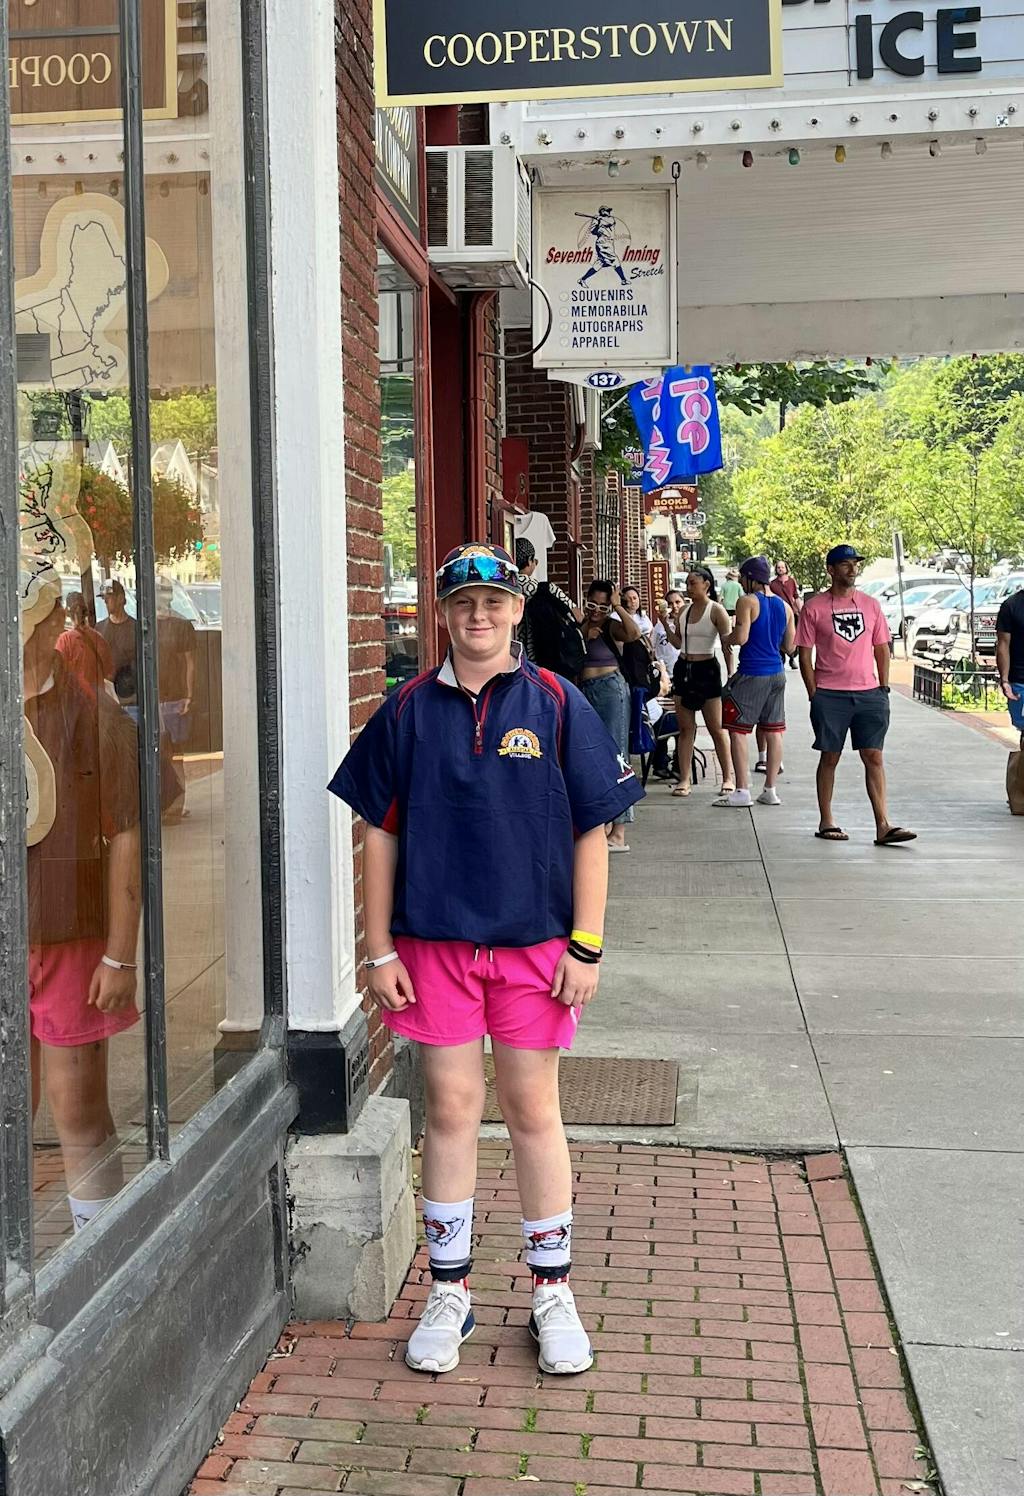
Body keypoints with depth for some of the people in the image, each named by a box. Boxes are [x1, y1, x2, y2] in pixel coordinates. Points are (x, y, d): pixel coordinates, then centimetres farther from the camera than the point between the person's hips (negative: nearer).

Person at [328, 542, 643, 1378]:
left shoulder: (555, 705, -1)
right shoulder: (410, 710, 2)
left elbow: (591, 833, 0)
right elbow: (381, 834, 5)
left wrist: (586, 946, -4)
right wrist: (380, 951, 2)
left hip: (535, 941, -1)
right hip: (434, 941, 1)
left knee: (534, 1109, 9)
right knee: (451, 1109, 7)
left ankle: (553, 1292, 24)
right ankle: (450, 1292, 23)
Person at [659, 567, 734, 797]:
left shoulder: (716, 610, -7)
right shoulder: (684, 612, 10)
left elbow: (727, 646, -9)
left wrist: (730, 676, -14)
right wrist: (666, 624, -1)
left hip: (706, 670, -6)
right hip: (683, 669, 6)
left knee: (717, 729, 1)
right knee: (685, 728, 5)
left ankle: (728, 778, 10)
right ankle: (685, 779, 8)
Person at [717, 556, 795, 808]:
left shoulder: (747, 602, -10)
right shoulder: (784, 606, 9)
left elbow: (741, 637, -19)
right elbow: (788, 647, 12)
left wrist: (726, 638, 1)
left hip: (751, 675, -7)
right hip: (777, 674, 7)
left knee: (738, 730, -1)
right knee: (774, 730, 10)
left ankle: (742, 791, -5)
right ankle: (770, 790, 13)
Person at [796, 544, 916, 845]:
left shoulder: (870, 605, 10)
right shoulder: (814, 607, -1)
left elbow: (882, 649, 15)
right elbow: (805, 654, 1)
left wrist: (883, 688, 7)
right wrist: (814, 694, -4)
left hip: (869, 693, 3)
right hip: (829, 694, -3)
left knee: (874, 757, -1)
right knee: (829, 758, 6)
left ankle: (883, 825, -3)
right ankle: (826, 822, 16)